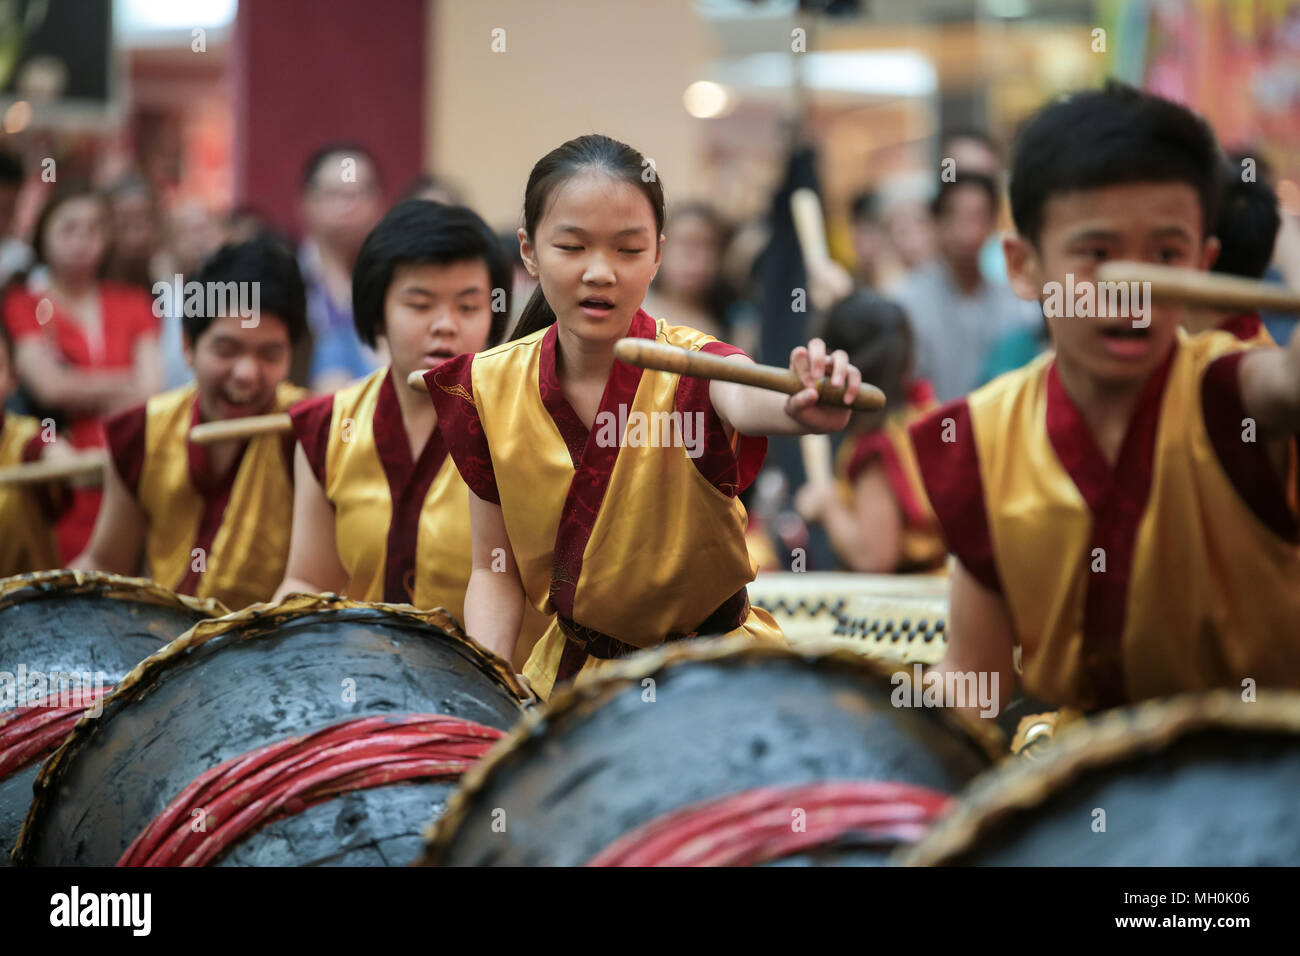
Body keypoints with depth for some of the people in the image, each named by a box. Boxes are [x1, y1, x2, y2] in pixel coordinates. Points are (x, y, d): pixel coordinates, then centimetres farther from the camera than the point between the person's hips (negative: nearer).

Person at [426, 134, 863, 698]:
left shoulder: (689, 367, -15)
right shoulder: (492, 387, -5)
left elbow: (749, 402, -41)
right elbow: (495, 569, 4)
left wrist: (801, 408, -65)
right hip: (568, 672, 3)